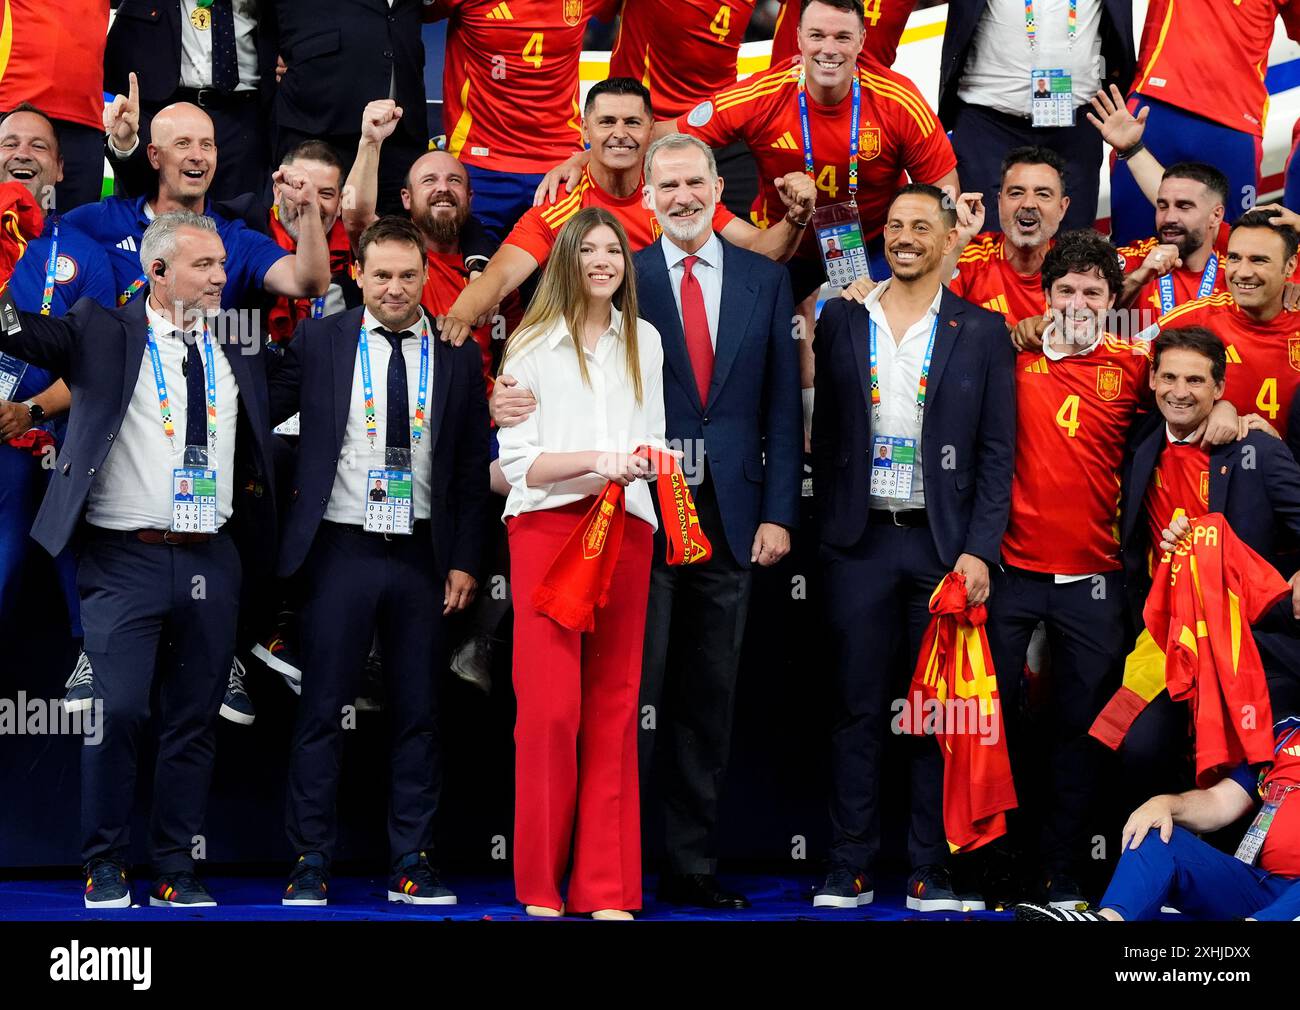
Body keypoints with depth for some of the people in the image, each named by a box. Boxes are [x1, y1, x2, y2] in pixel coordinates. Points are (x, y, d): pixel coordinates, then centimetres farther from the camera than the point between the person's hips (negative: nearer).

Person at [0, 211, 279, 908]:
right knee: (117, 711, -8)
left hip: (212, 560, 4)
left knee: (194, 720, 7)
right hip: (126, 559, -4)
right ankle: (105, 865, 6)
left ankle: (176, 868, 15)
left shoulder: (239, 347, 13)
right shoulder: (104, 333, 0)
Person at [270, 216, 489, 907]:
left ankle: (411, 862, 13)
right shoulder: (319, 340, 1)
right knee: (322, 712, 2)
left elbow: (472, 468, 7)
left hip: (421, 556, 2)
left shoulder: (458, 356, 5)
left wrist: (465, 559, 3)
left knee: (418, 714, 6)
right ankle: (310, 862, 9)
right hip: (339, 550, -1)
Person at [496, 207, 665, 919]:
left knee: (612, 707, 2)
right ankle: (540, 886, 2)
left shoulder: (644, 342, 14)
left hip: (626, 528, 4)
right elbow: (518, 460, -4)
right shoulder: (532, 346, 1)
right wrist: (597, 461, -17)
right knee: (550, 706, -9)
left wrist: (650, 460, -1)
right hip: (548, 525, -4)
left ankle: (606, 888, 5)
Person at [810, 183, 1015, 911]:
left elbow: (998, 452, 0)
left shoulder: (982, 331, 2)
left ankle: (933, 873, 9)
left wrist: (979, 551, -8)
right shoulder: (843, 320, 7)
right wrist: (826, 526, 2)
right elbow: (826, 434, 10)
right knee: (859, 709, 4)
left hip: (945, 543, -1)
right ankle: (851, 870, 8)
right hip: (861, 542, 1)